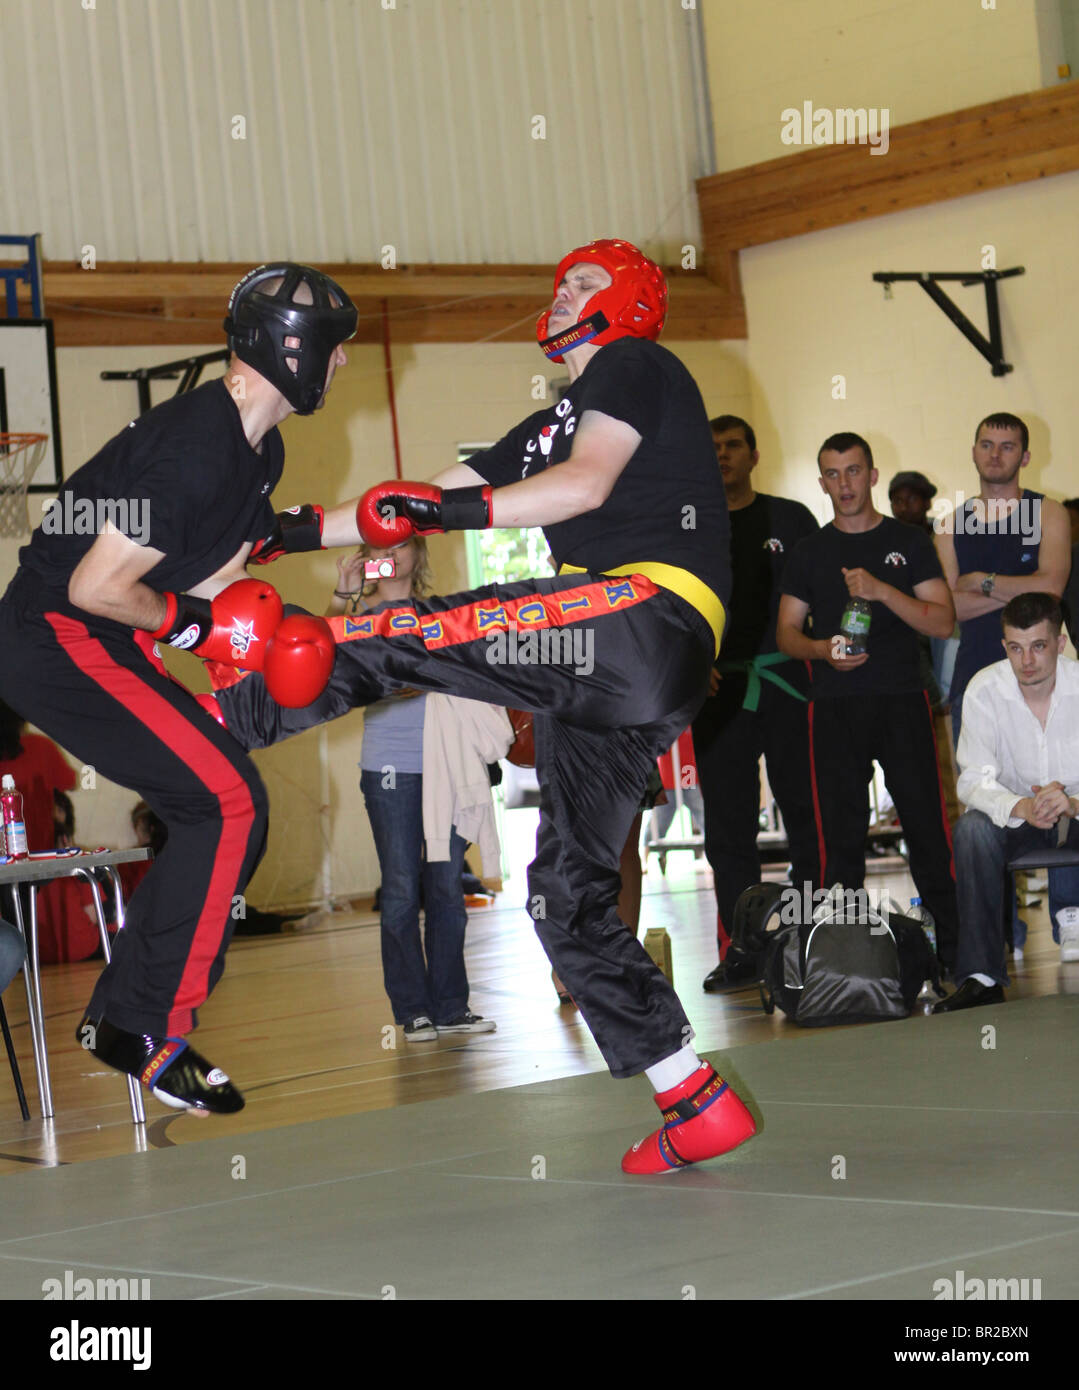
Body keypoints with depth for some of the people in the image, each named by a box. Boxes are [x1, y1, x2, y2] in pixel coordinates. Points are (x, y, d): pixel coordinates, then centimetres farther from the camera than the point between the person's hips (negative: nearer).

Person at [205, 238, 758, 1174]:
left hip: (651, 617, -10)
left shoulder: (632, 364, 7)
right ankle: (698, 1104, 7)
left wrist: (447, 511, -16)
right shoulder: (551, 426, 32)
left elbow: (588, 483, -11)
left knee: (402, 639, -19)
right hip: (610, 675, 10)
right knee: (569, 898, 6)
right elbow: (431, 501, 30)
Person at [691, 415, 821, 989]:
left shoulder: (791, 519, 8)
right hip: (717, 689, 2)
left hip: (786, 682, -2)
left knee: (806, 810, -3)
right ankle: (739, 949, 7)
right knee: (727, 823, 2)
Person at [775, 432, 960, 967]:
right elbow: (786, 632, 11)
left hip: (902, 701, -1)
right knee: (841, 831, 0)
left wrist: (883, 591, -14)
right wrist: (822, 650, -10)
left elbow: (943, 621, 0)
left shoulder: (909, 543, 8)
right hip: (835, 706, 1)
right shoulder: (810, 552, 12)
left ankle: (954, 944, -1)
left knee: (926, 823, -6)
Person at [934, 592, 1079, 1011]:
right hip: (1015, 812, 1)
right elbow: (974, 780, -19)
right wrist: (1021, 808, -41)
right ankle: (981, 977, -31)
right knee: (972, 829, -31)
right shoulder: (985, 689, -12)